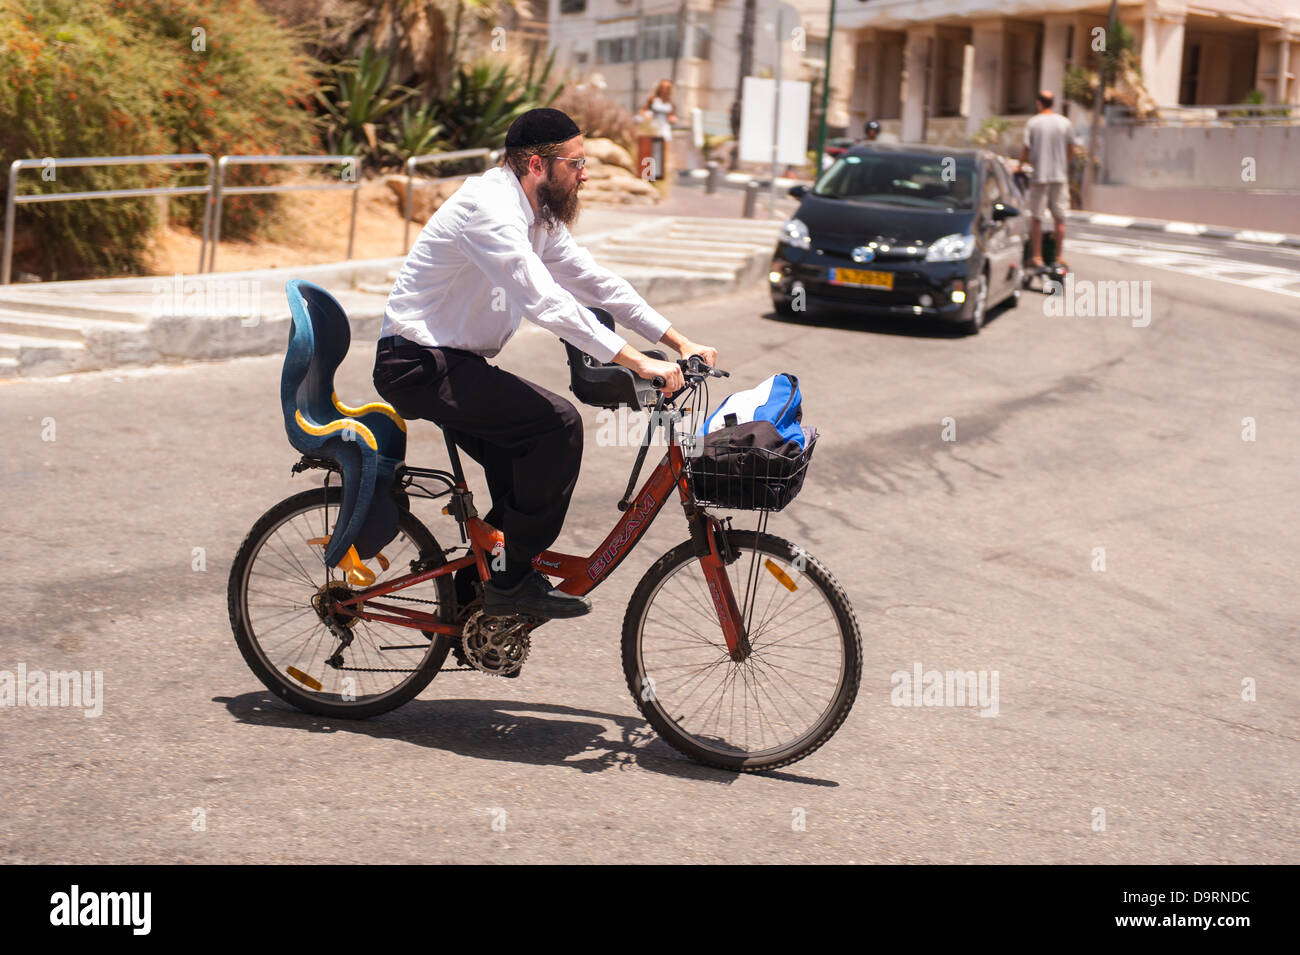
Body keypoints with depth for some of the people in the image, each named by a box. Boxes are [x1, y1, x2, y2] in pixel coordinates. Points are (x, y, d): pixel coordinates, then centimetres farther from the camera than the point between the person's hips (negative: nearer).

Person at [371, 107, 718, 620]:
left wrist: (679, 342, 4)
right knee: (558, 423, -20)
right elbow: (546, 302, -30)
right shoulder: (488, 208, -21)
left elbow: (596, 282, 11)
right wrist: (637, 362, -31)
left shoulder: (538, 217, 10)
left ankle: (475, 587, 21)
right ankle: (514, 581, -12)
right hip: (419, 365, -10)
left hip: (451, 363, 10)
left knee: (536, 466, 10)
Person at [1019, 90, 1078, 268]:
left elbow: (1026, 151, -6)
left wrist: (1021, 165, 12)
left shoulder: (1033, 124, -6)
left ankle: (1037, 256, 2)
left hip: (1039, 175, -2)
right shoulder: (1065, 123, 2)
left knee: (1036, 218, 4)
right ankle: (1059, 256, 9)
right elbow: (1072, 151, 5)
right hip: (1060, 175, 2)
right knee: (1059, 217, 8)